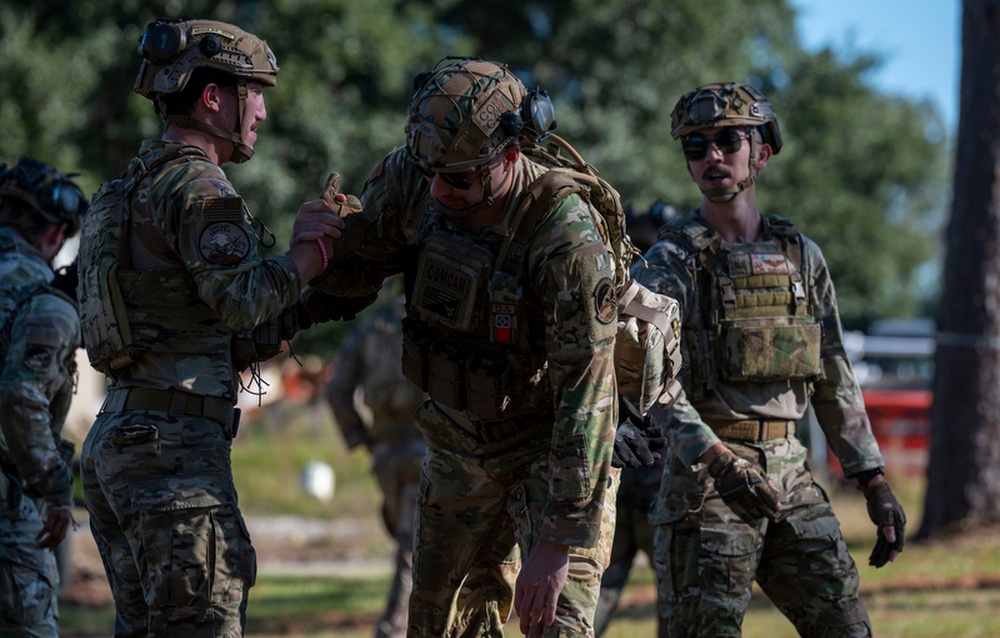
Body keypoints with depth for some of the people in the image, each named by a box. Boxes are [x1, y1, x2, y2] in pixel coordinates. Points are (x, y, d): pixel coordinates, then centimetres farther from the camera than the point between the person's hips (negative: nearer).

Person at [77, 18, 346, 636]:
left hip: (113, 443, 10)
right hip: (174, 446, -10)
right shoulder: (197, 187, -10)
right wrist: (312, 248, -11)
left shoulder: (130, 186, 21)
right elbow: (240, 299, -23)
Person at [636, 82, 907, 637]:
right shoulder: (670, 263, -3)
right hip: (705, 478, -5)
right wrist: (720, 464, -28)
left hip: (789, 472, 5)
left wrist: (874, 483, 10)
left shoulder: (801, 256, 14)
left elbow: (835, 382, 17)